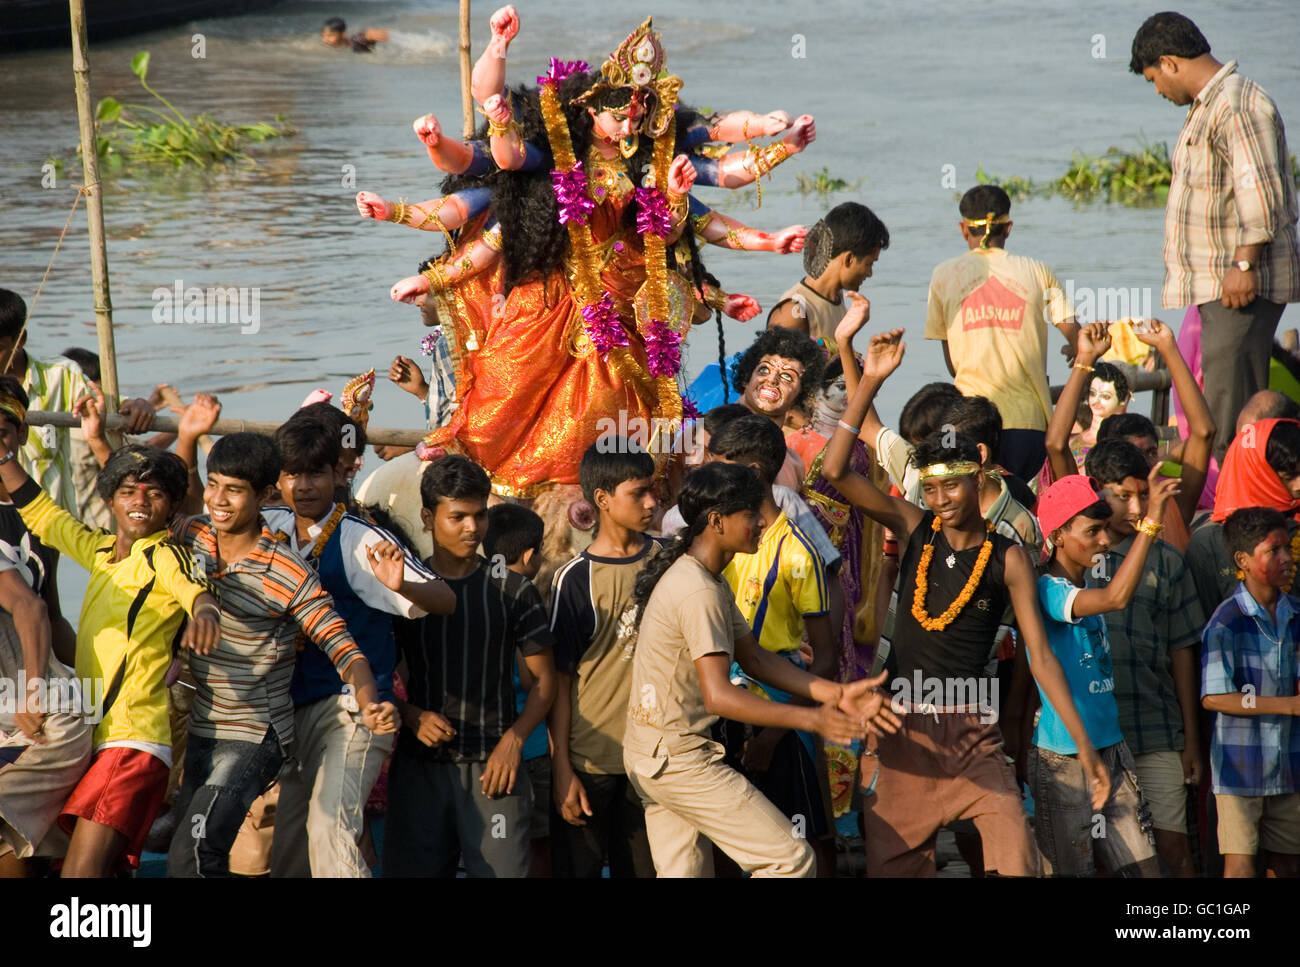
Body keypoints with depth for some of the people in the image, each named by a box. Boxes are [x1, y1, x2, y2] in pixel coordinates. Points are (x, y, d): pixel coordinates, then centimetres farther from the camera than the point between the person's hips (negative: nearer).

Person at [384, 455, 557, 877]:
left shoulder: (512, 590, 4)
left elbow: (544, 679, 6)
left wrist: (513, 741, -9)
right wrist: (411, 716, -9)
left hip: (493, 766, -1)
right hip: (419, 767, 2)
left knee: (501, 870, -8)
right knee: (414, 869, 1)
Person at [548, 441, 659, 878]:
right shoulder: (577, 579, -7)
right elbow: (559, 679, -6)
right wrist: (562, 770, -10)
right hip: (591, 757, -4)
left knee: (644, 867, 6)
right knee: (581, 867, 1)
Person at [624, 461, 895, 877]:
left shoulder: (705, 578, 12)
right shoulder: (699, 592, -22)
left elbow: (753, 658, 12)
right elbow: (718, 695, -29)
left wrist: (837, 694, 2)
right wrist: (811, 719, -31)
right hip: (679, 759, -10)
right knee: (792, 859, -8)